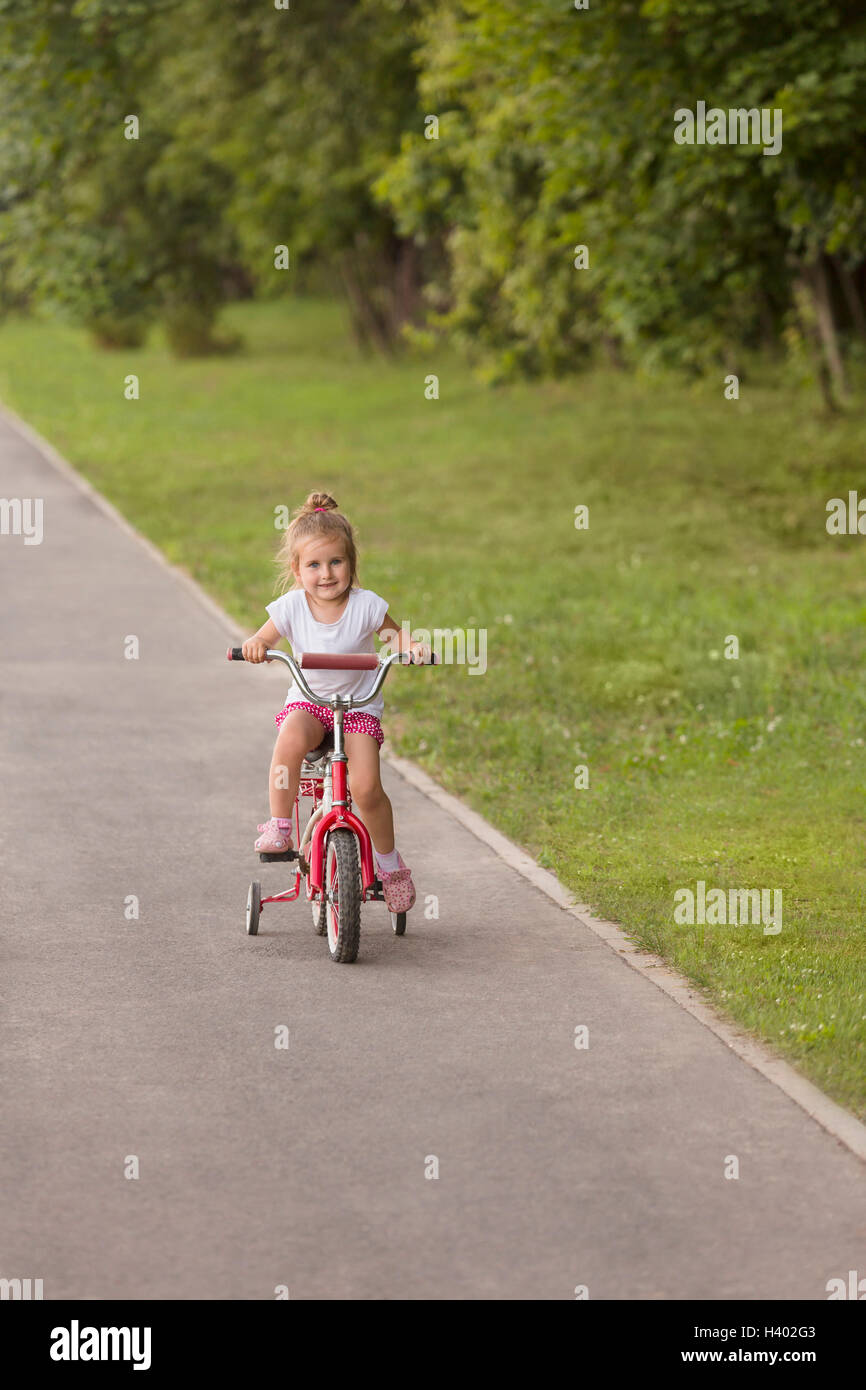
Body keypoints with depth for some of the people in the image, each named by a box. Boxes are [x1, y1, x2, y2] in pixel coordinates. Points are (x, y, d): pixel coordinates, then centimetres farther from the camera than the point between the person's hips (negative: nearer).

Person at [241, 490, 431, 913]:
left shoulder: (366, 605, -9)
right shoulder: (291, 607, -6)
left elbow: (396, 639, 3)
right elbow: (261, 641, 0)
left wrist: (414, 646, -21)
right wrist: (254, 645, -24)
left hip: (358, 706, -1)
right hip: (307, 702, 1)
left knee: (365, 786, -19)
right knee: (290, 738, -36)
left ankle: (390, 862, 5)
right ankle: (278, 826, -24)